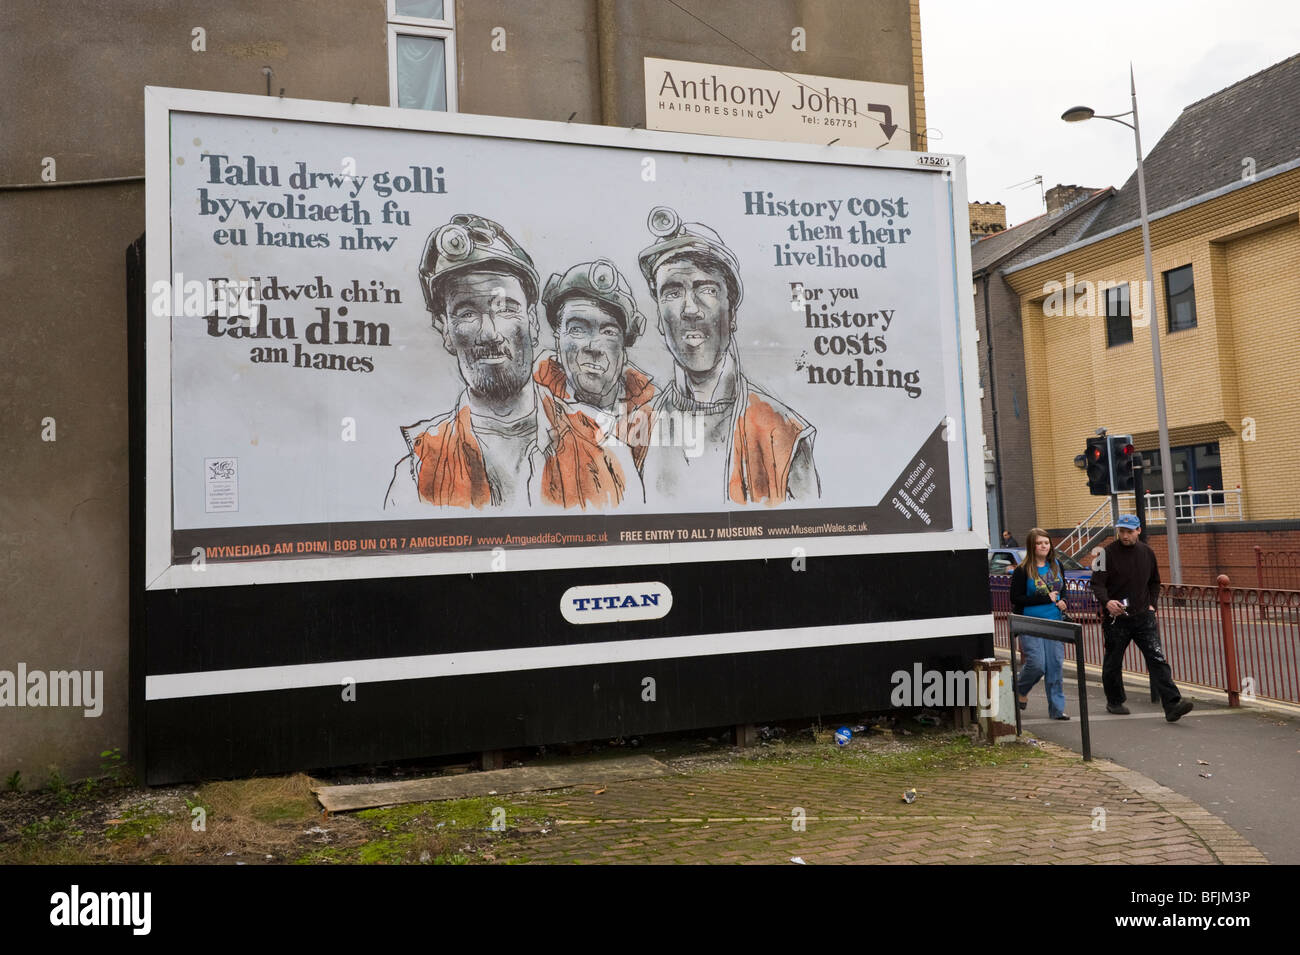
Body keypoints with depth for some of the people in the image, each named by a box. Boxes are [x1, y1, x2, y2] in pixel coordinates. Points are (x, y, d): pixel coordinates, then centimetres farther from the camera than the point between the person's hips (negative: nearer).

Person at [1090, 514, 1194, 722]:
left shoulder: (1147, 553, 7)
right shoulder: (1108, 553, -7)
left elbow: (1154, 582, 22)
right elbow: (1097, 583, -12)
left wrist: (1151, 604, 9)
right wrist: (1107, 602, -30)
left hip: (1143, 617, 3)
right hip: (1116, 619, -3)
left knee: (1157, 658, -9)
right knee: (1113, 663, 10)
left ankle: (1172, 705, -14)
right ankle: (1114, 702, 29)